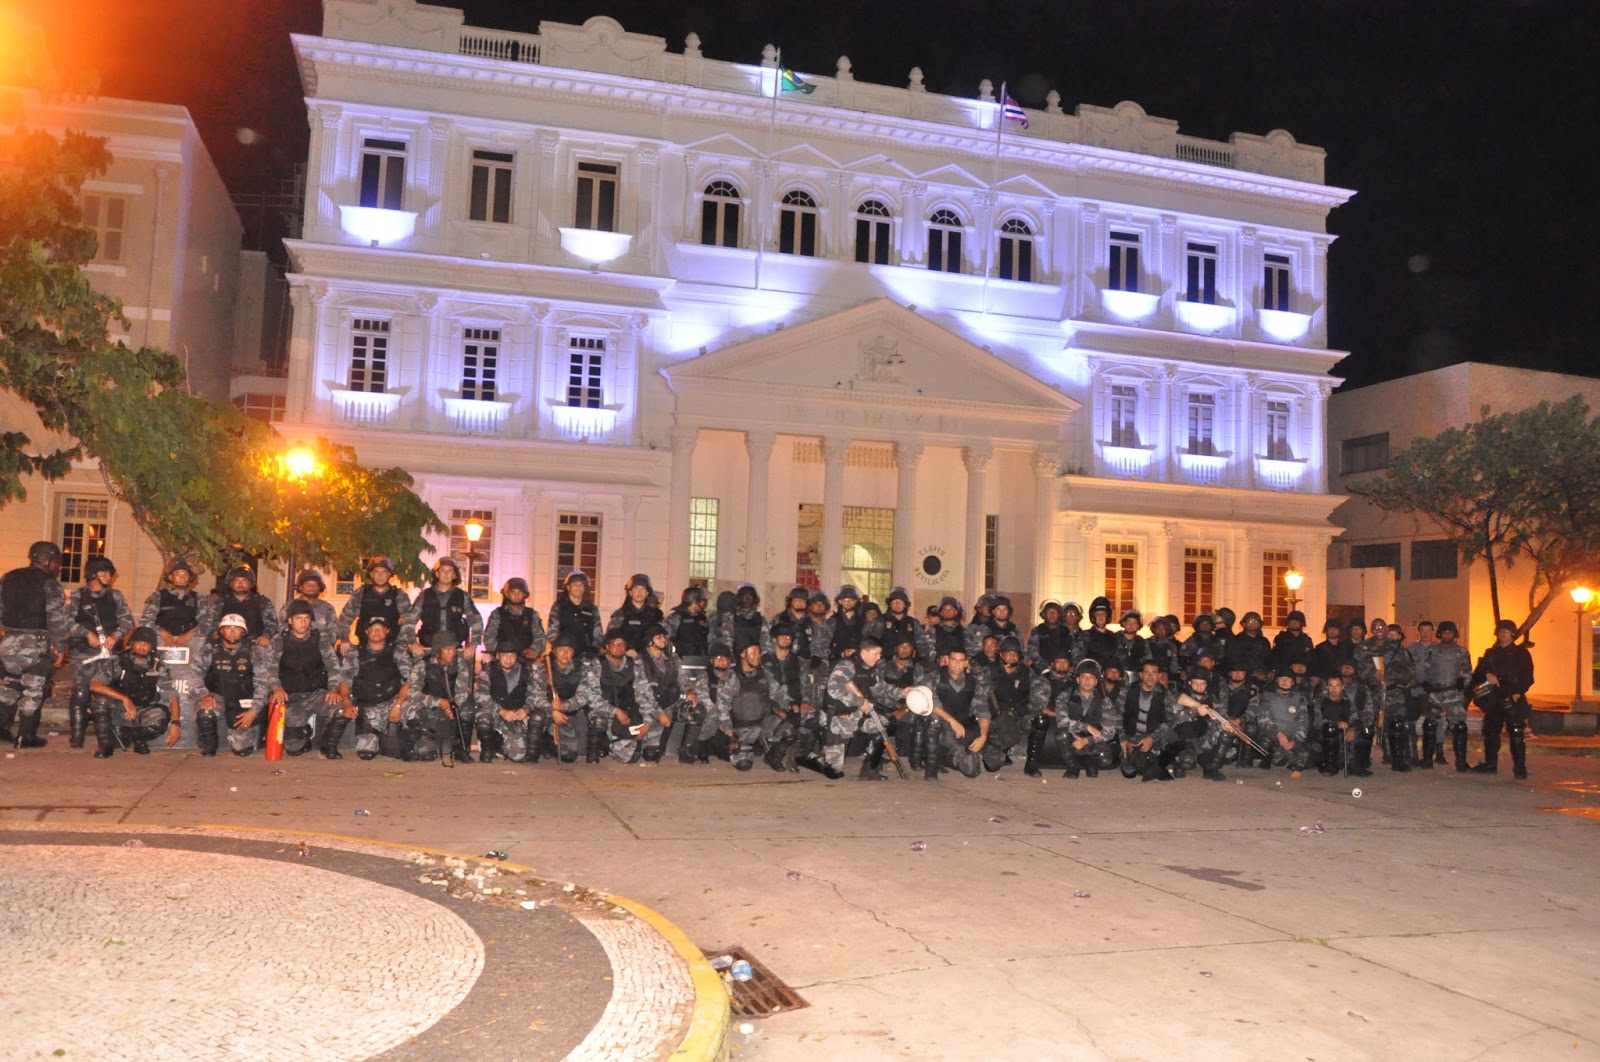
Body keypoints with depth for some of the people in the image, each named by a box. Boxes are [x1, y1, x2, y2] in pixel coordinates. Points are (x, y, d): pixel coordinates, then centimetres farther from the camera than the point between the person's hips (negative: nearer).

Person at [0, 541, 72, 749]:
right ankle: (25, 737, 6)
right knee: (34, 691, 3)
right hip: (36, 644, -6)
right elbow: (58, 618, -13)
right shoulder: (50, 583, -9)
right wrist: (60, 646, -8)